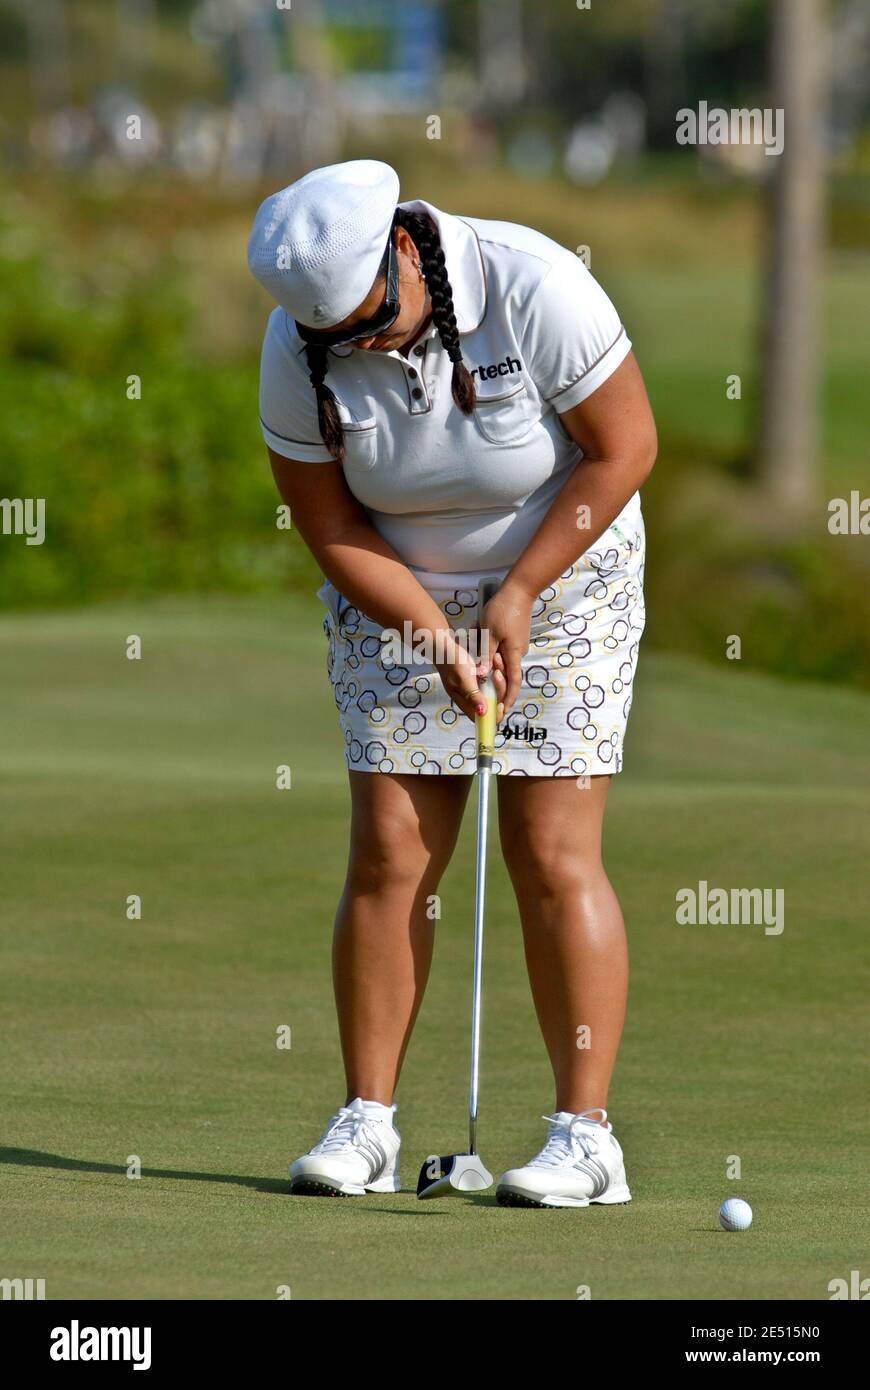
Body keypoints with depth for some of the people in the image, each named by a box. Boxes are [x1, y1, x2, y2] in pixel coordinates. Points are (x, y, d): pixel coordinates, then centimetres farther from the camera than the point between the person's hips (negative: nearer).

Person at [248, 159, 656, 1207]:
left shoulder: (533, 287, -24)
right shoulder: (300, 352, -15)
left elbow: (623, 445, -16)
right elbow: (328, 525, -6)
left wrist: (517, 598, -16)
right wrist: (436, 636, -17)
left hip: (562, 577, -2)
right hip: (397, 599, 3)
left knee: (553, 855, -9)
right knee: (389, 852, -6)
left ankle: (585, 1134, -7)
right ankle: (365, 1122, 1)